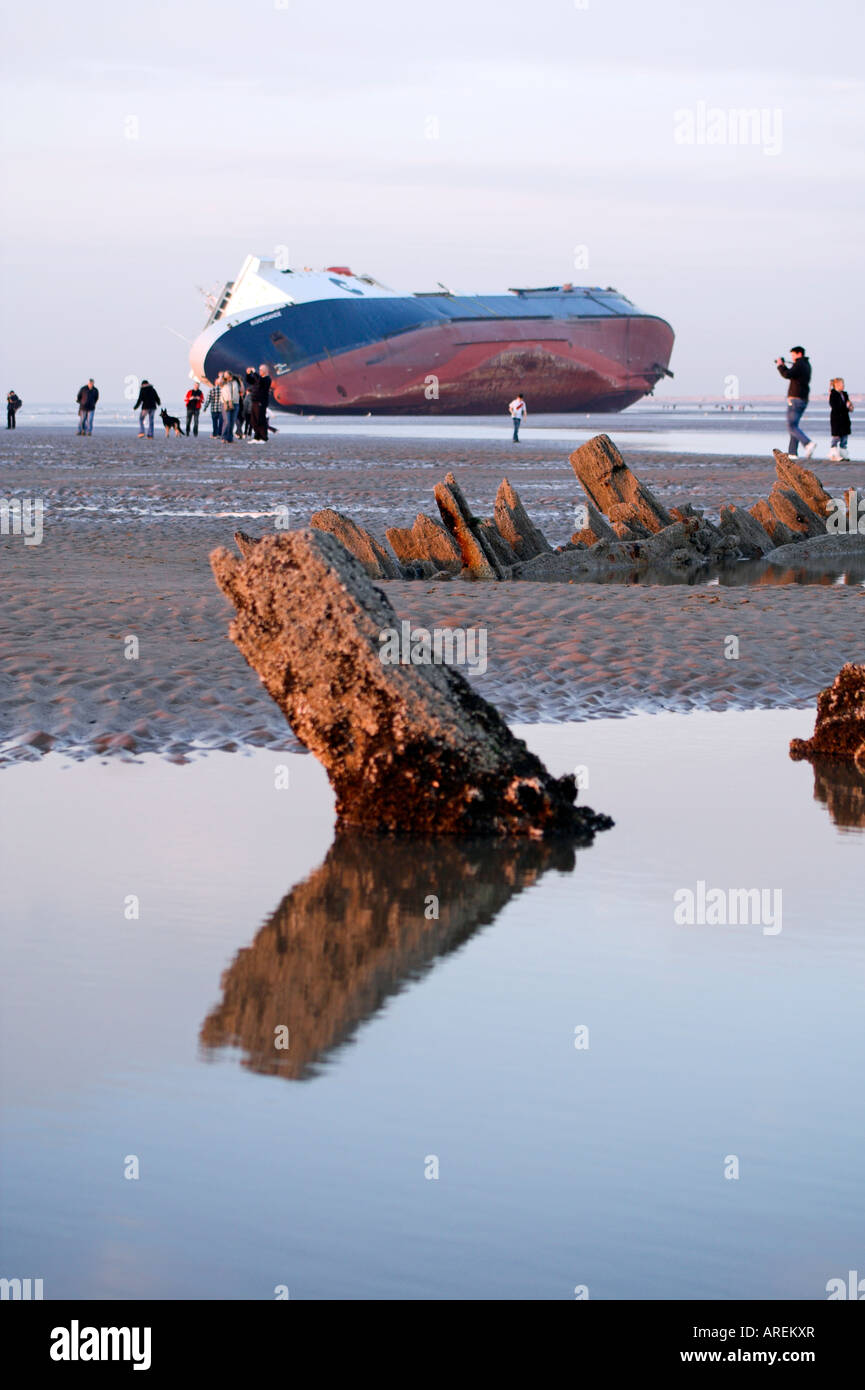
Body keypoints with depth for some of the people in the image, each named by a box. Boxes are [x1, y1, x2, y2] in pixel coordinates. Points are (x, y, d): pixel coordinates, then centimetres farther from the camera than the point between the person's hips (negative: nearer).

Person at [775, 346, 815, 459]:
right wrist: (784, 366, 16)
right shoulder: (807, 365, 17)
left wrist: (780, 365, -7)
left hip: (795, 399, -9)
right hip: (804, 400, 9)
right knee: (793, 426, 13)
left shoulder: (799, 364, -11)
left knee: (792, 426, -11)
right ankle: (792, 453, 10)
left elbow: (787, 375, -23)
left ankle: (808, 443, -29)